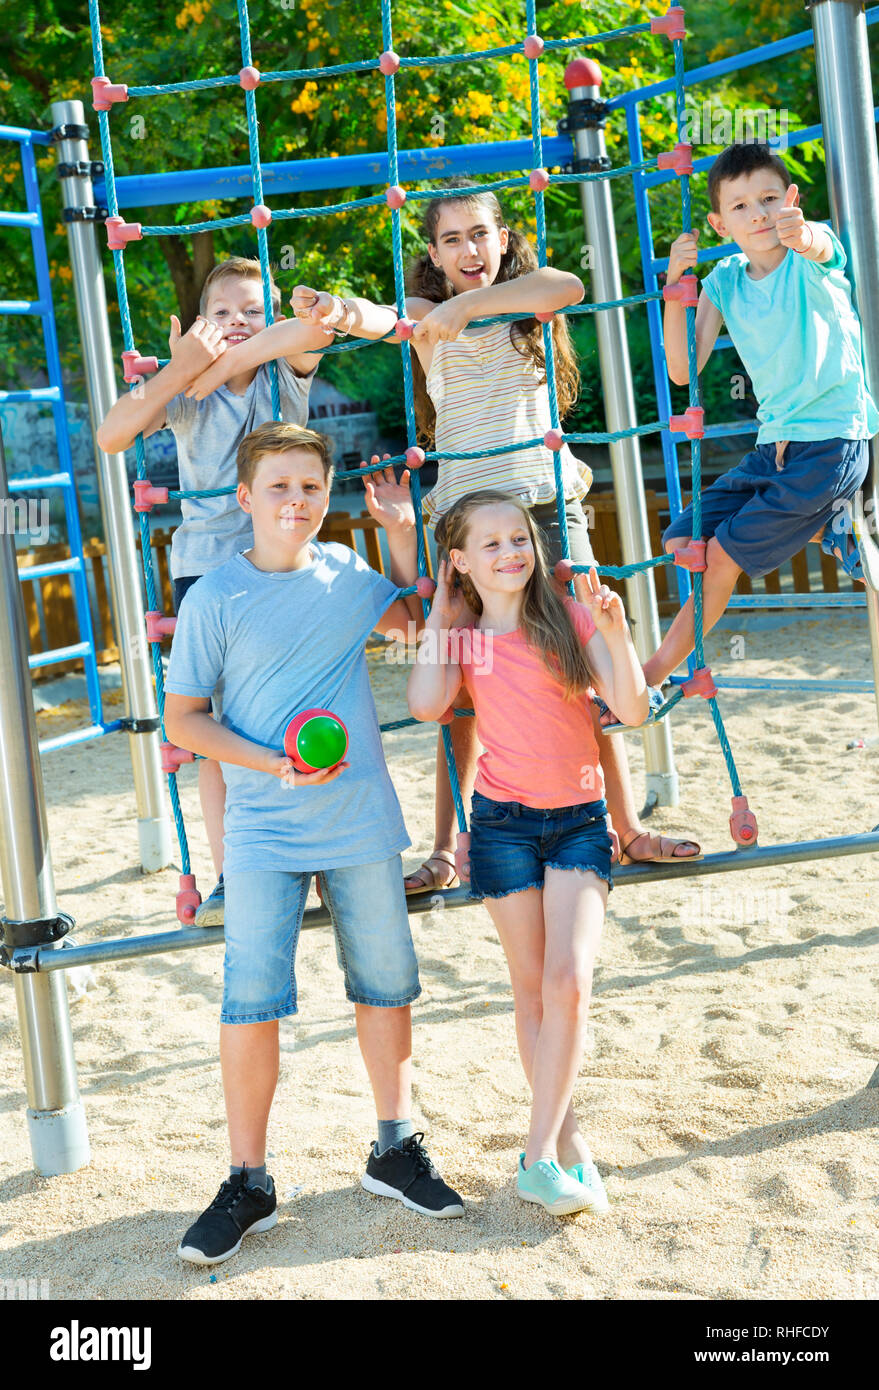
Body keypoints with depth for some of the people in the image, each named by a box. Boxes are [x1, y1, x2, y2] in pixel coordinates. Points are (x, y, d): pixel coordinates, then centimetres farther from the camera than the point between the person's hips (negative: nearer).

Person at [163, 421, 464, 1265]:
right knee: (250, 1000, -5)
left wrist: (402, 534, 10)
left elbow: (414, 619, 24)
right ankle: (247, 1184, 10)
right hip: (263, 831, -3)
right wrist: (273, 763, -15)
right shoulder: (215, 599, -6)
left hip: (361, 822, 4)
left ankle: (395, 1150, 29)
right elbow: (182, 720, -2)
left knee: (385, 984, 11)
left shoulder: (345, 573, 4)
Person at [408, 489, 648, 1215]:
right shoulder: (464, 637, 3)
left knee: (568, 982, -13)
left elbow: (634, 709, -9)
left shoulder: (571, 618, -1)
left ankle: (540, 1156, -7)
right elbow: (427, 704, -17)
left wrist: (616, 631, -24)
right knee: (531, 988, 6)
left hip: (579, 817, -1)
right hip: (503, 820, 1)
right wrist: (441, 615, -6)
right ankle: (567, 1142, 17)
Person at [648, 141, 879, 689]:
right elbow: (683, 370, -4)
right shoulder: (726, 280, 4)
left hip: (833, 442, -7)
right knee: (683, 544, 2)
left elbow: (820, 244, -38)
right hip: (775, 445, 7)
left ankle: (657, 670, 12)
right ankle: (830, 525, 7)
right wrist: (675, 288, -17)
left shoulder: (811, 259, -11)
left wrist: (801, 232, -63)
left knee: (722, 555, -9)